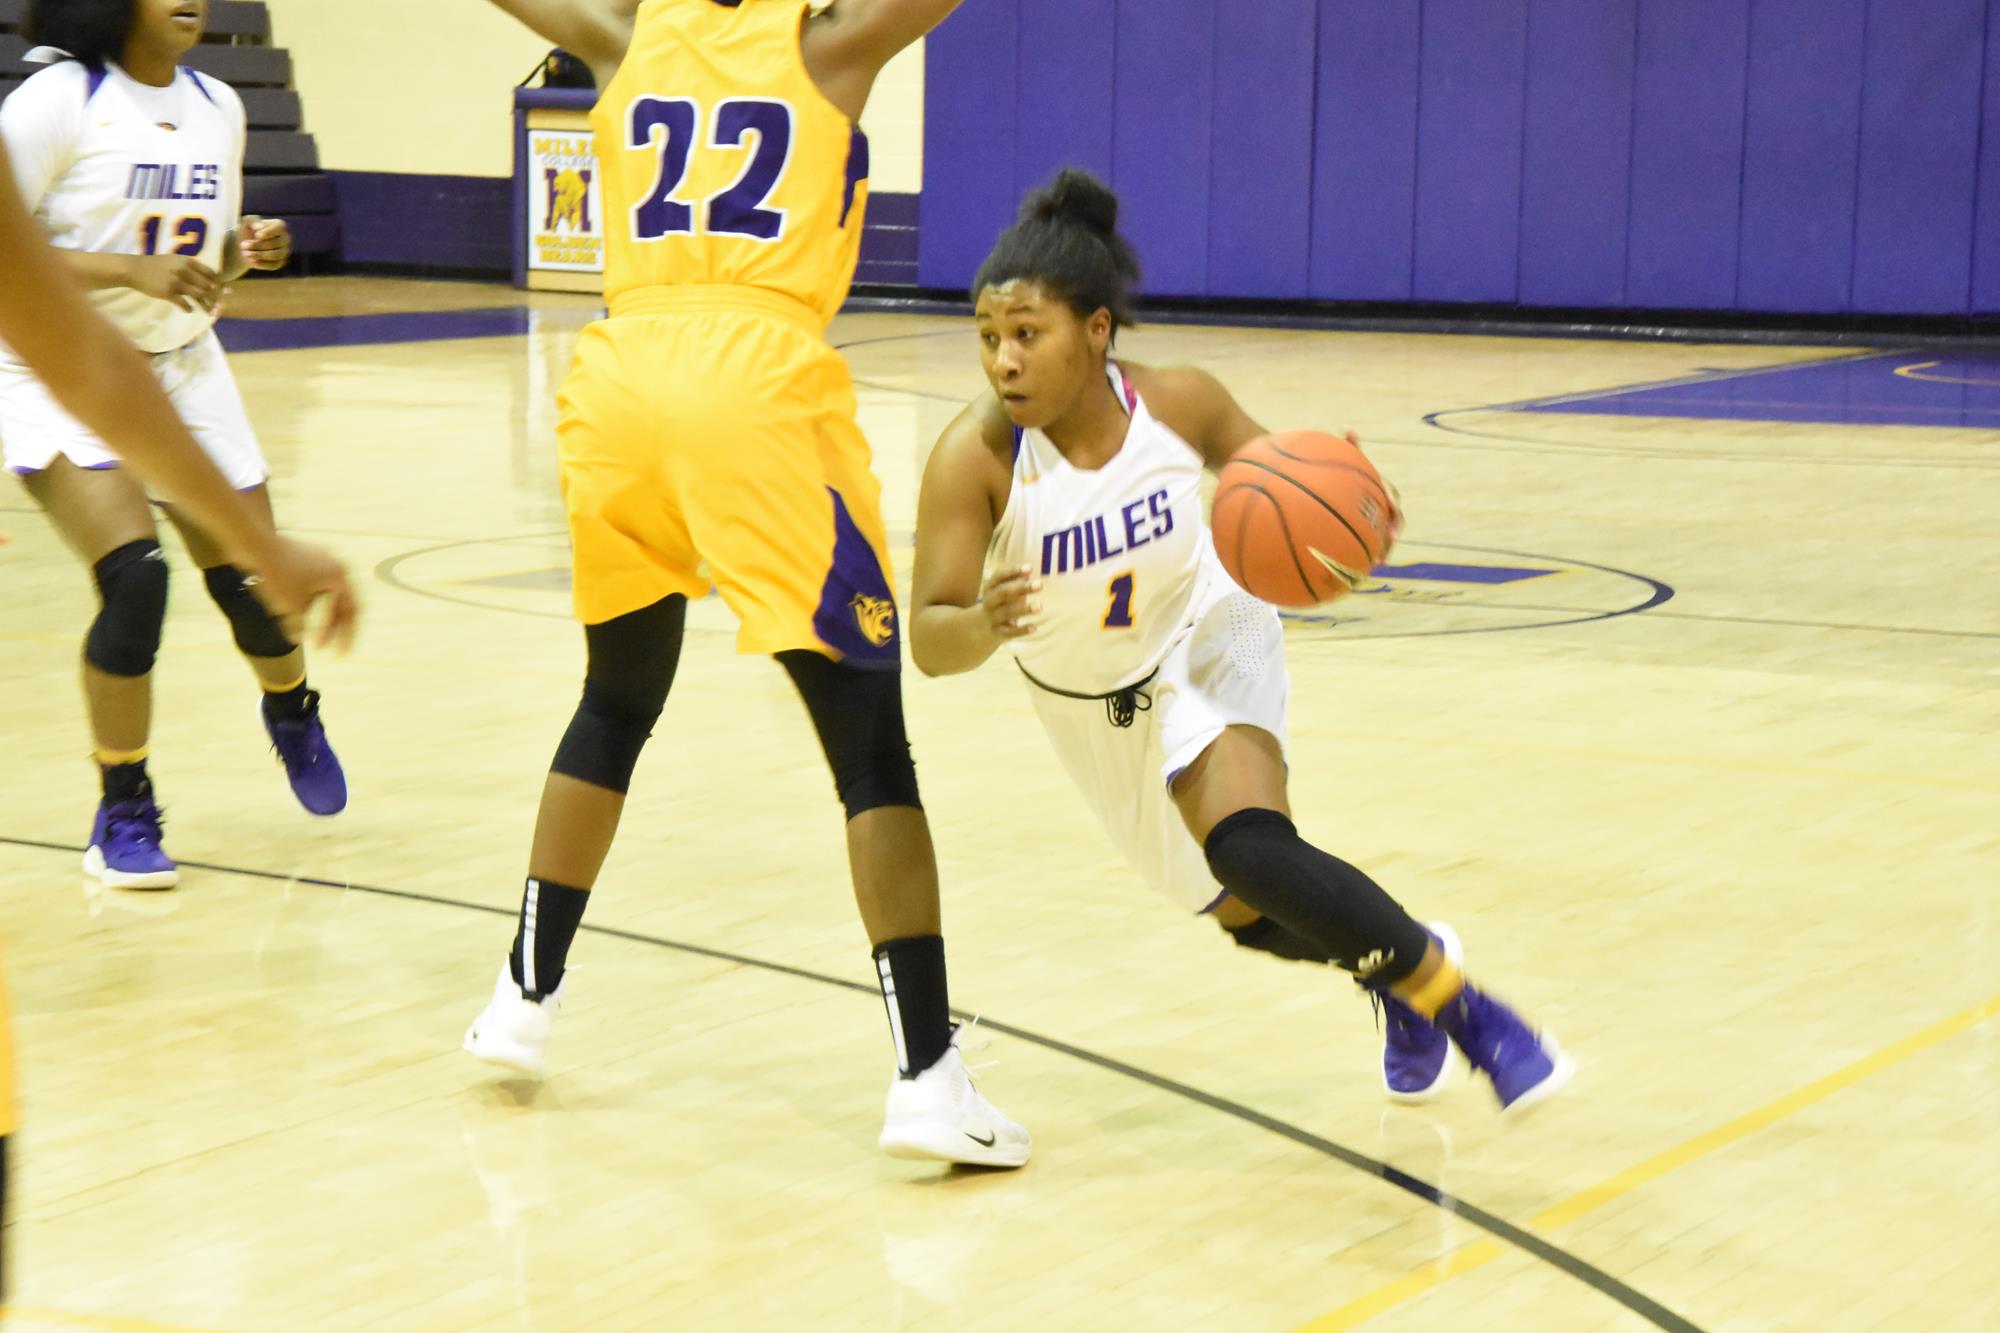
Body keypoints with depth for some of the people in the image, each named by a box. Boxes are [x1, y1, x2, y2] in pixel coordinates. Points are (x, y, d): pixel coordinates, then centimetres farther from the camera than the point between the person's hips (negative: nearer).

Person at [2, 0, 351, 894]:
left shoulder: (218, 107, 3)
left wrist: (248, 251, -8)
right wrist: (130, 268, -27)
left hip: (182, 368, 5)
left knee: (254, 580, 3)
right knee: (136, 578, -22)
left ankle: (291, 710, 40)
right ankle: (123, 813, -3)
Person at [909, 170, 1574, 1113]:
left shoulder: (1178, 403, -26)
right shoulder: (974, 457, -33)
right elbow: (929, 642, -34)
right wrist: (985, 624, -58)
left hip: (1208, 651, -2)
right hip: (1093, 705, 2)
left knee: (1251, 851, -29)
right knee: (1247, 915, 16)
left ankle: (1447, 994, -11)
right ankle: (1396, 970, 47)